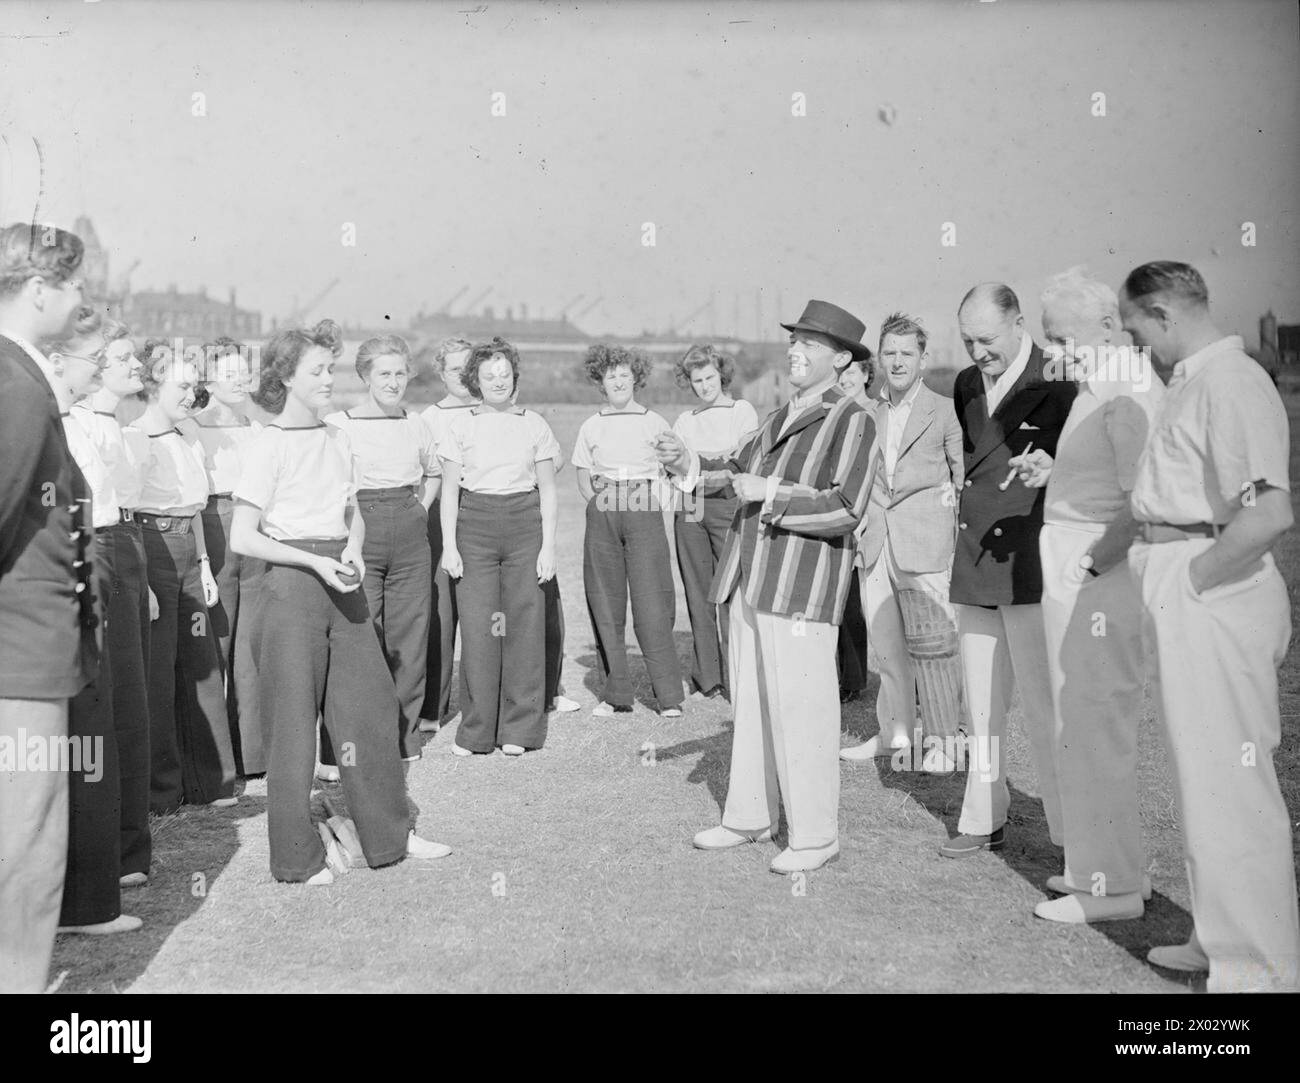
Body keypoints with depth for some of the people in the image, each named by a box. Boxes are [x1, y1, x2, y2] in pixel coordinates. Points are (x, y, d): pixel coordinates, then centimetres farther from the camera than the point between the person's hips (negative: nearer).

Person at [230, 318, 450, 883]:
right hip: (290, 583, -6)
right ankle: (296, 857, 13)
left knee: (371, 706, 10)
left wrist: (353, 551, -2)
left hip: (340, 581, 6)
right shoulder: (269, 444, -8)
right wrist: (316, 562, -18)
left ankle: (390, 834, 23)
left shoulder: (338, 439, 11)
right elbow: (242, 537, -12)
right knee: (293, 721, 1)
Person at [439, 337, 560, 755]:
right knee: (477, 626, -4)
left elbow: (548, 490, 8)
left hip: (525, 524, 1)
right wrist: (448, 545, -3)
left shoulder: (534, 424, 7)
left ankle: (518, 728, 10)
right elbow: (449, 491, 5)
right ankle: (476, 731, 7)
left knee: (525, 624, 0)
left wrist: (549, 545, 1)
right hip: (475, 524, -1)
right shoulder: (460, 427, 5)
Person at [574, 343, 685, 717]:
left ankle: (669, 695, -3)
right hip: (602, 514, 2)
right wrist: (600, 505, 1)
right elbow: (583, 477, 15)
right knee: (606, 605, 1)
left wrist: (658, 506, -4)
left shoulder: (654, 423, 7)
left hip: (644, 513, -2)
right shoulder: (592, 427, 11)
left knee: (652, 605, -9)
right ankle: (614, 693, 9)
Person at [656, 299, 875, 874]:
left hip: (802, 588, -8)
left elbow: (846, 508, -16)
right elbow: (738, 469, 24)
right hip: (751, 581, 8)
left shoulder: (852, 421, -7)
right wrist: (689, 464, 6)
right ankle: (749, 816, 29)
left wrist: (771, 493, -18)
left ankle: (815, 836, 10)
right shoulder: (781, 417, 17)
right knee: (751, 704, 15)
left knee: (801, 709, -3)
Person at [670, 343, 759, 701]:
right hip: (690, 507, 4)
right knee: (698, 593, 2)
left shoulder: (742, 410, 8)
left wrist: (691, 458, -8)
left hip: (728, 502, -3)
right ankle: (706, 677, 8)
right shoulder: (685, 420, 19)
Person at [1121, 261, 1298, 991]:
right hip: (1185, 598, 10)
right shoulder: (1194, 382, 14)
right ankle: (1221, 938, 34)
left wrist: (1193, 576, -18)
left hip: (1213, 598, -10)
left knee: (1230, 784, -2)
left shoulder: (1230, 384, -17)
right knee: (1205, 774, 19)